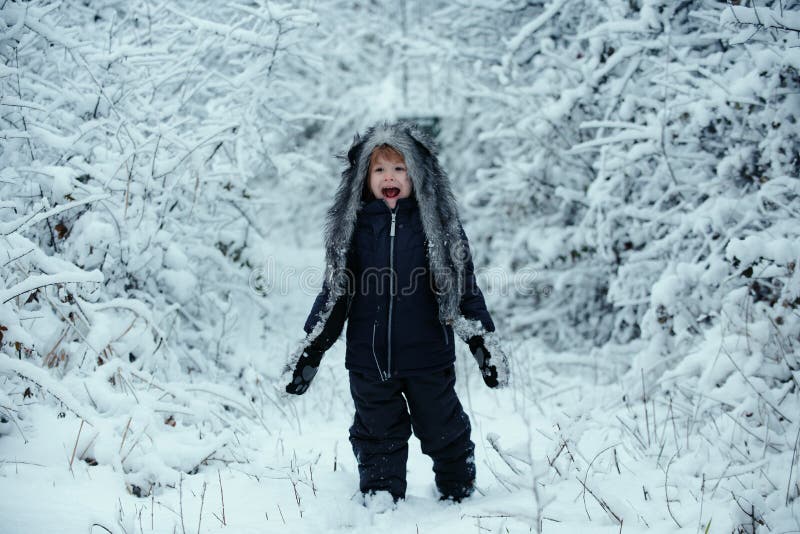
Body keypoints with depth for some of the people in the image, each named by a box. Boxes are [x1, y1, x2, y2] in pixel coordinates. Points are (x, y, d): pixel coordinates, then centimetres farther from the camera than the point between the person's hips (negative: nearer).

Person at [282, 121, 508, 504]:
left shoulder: (437, 222, -2)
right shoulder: (353, 226, 3)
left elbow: (464, 283, 1)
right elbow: (336, 289, 7)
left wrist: (482, 337, -3)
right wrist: (312, 346, 6)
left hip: (428, 357, -1)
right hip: (369, 360, 1)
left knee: (443, 431, 13)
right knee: (378, 437, 13)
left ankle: (459, 493, 35)